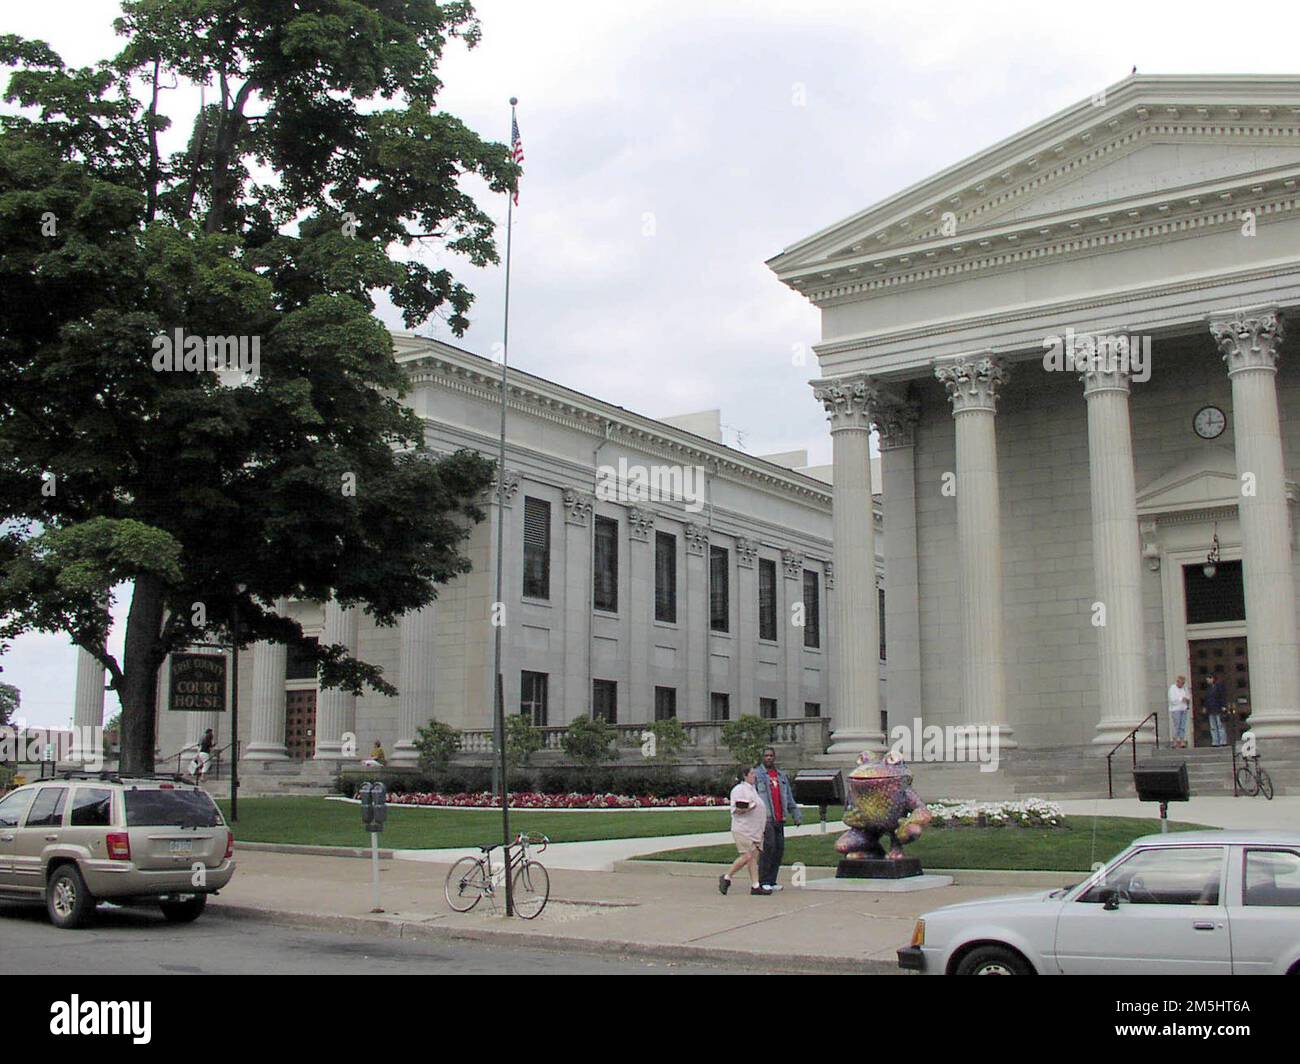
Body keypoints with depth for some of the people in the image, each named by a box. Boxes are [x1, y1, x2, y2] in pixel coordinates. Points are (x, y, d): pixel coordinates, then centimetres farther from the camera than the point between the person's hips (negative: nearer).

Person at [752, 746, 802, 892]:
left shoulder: (782, 776, 19)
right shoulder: (757, 774, 1)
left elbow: (789, 797, 23)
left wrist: (796, 814, 15)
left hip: (779, 819, 6)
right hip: (765, 819, -6)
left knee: (779, 849, 4)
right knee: (769, 847, -13)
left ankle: (771, 881, 12)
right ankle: (762, 881, -7)